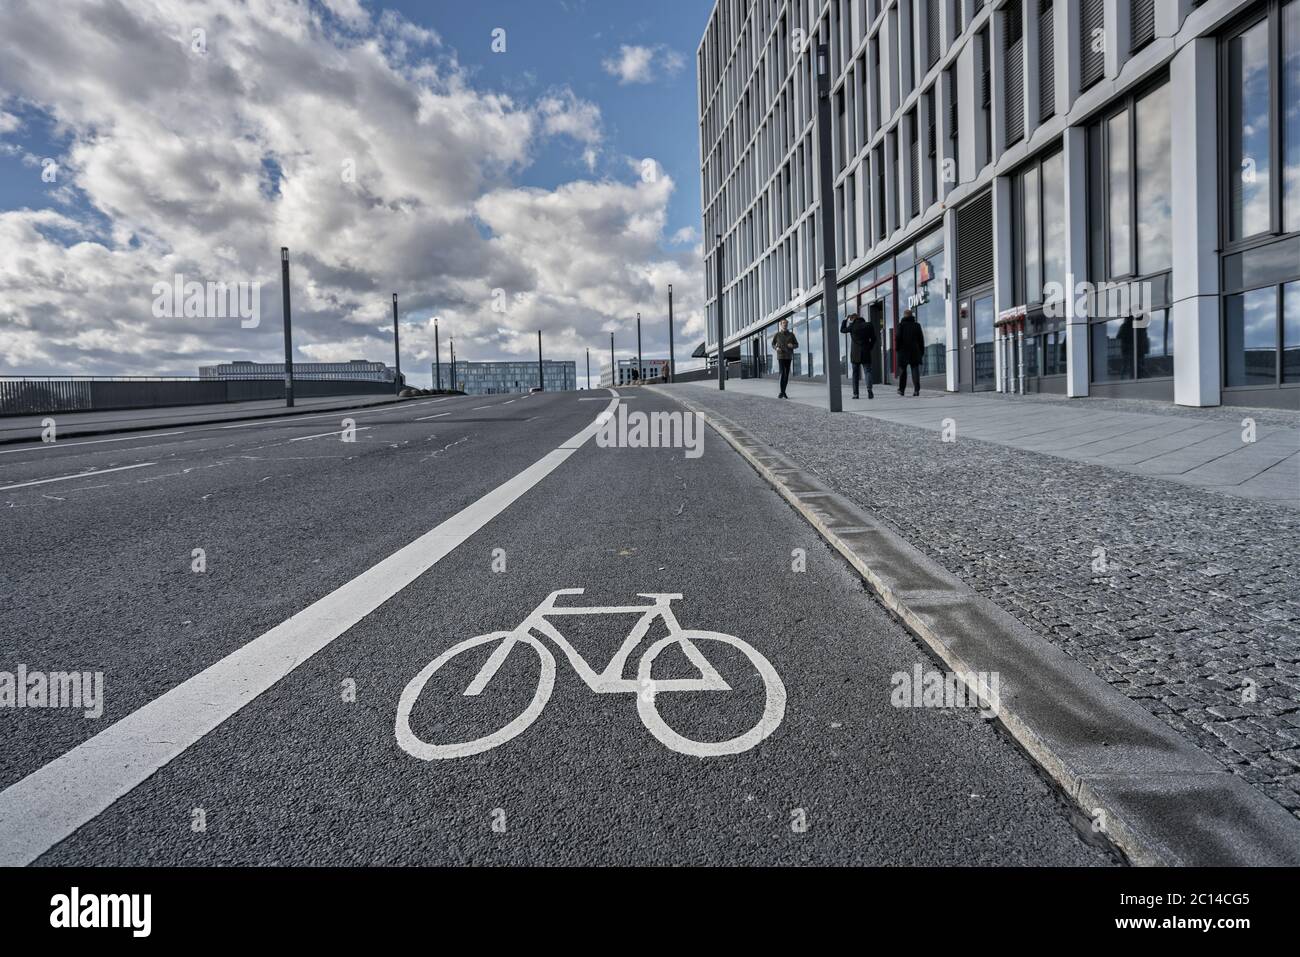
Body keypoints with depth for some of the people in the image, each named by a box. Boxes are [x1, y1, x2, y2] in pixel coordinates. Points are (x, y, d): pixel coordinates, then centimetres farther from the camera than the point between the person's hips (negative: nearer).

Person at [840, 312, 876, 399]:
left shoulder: (852, 326, -5)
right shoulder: (869, 325, 0)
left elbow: (842, 330, 13)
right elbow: (873, 339, 2)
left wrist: (845, 320, 21)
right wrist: (869, 348, 10)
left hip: (855, 353, 0)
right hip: (866, 353, 1)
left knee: (855, 373, 8)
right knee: (868, 371, -1)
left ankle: (855, 393, 8)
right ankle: (869, 388, -25)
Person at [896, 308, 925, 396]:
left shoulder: (901, 325, -2)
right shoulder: (917, 325, 6)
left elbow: (898, 338, -9)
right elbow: (921, 339, 7)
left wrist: (897, 349, -1)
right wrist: (922, 351, 12)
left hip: (904, 350, -1)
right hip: (915, 351, 2)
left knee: (902, 370, 9)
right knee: (915, 370, 0)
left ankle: (901, 389, 13)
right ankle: (916, 389, -10)